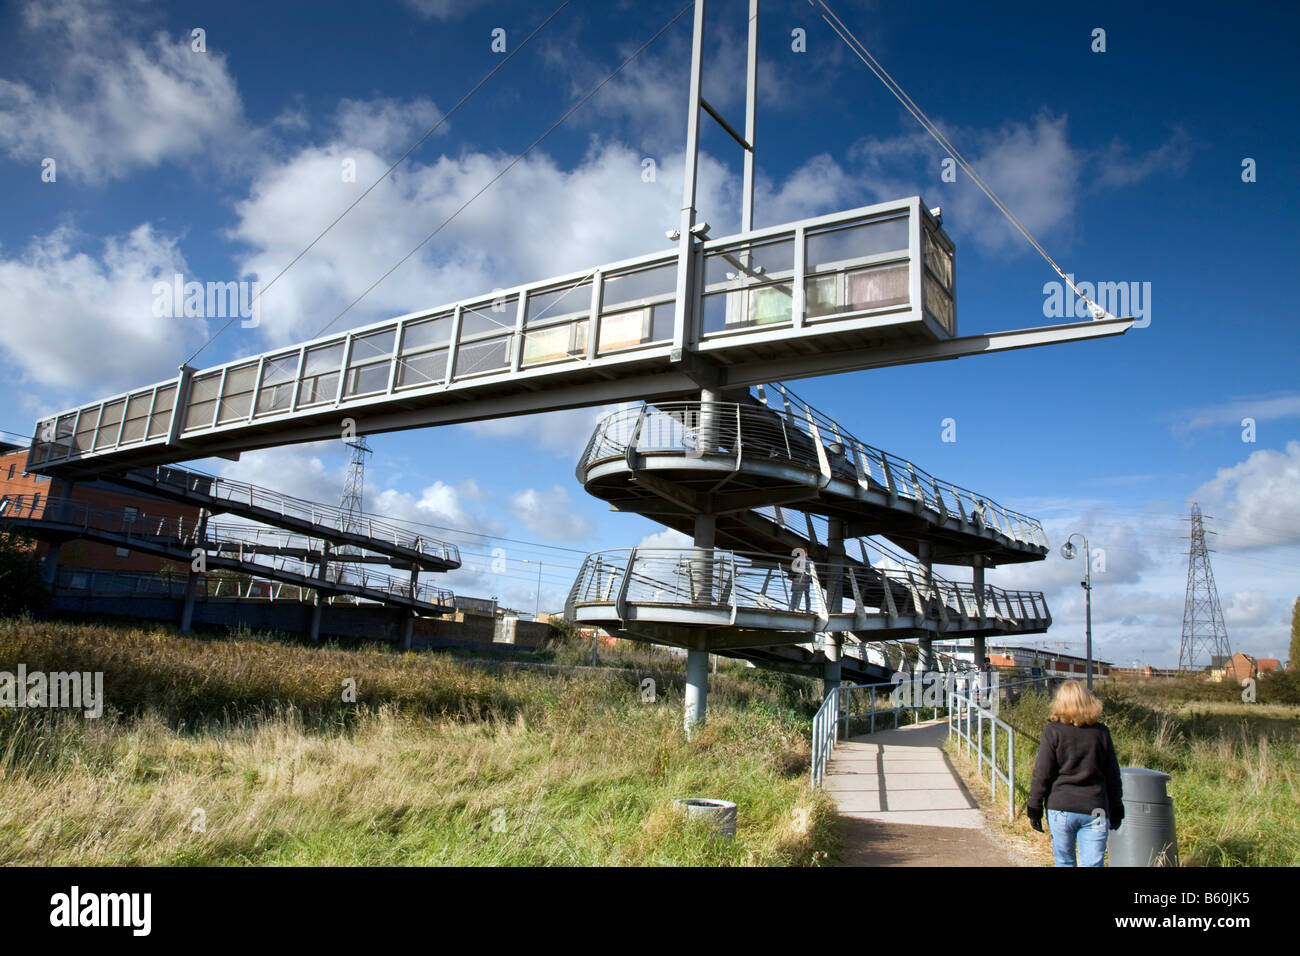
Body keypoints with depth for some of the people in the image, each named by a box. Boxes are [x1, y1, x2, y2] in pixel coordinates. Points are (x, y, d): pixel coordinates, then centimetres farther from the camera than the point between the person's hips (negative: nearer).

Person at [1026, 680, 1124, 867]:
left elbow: (1042, 773, -5)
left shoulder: (1053, 731, -5)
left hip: (1061, 808, -1)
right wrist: (1116, 808, 21)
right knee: (1093, 863, 2)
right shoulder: (1101, 732, 2)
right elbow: (1113, 773, 10)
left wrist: (1034, 807, 2)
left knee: (1064, 862, 14)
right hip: (1095, 809, 1)